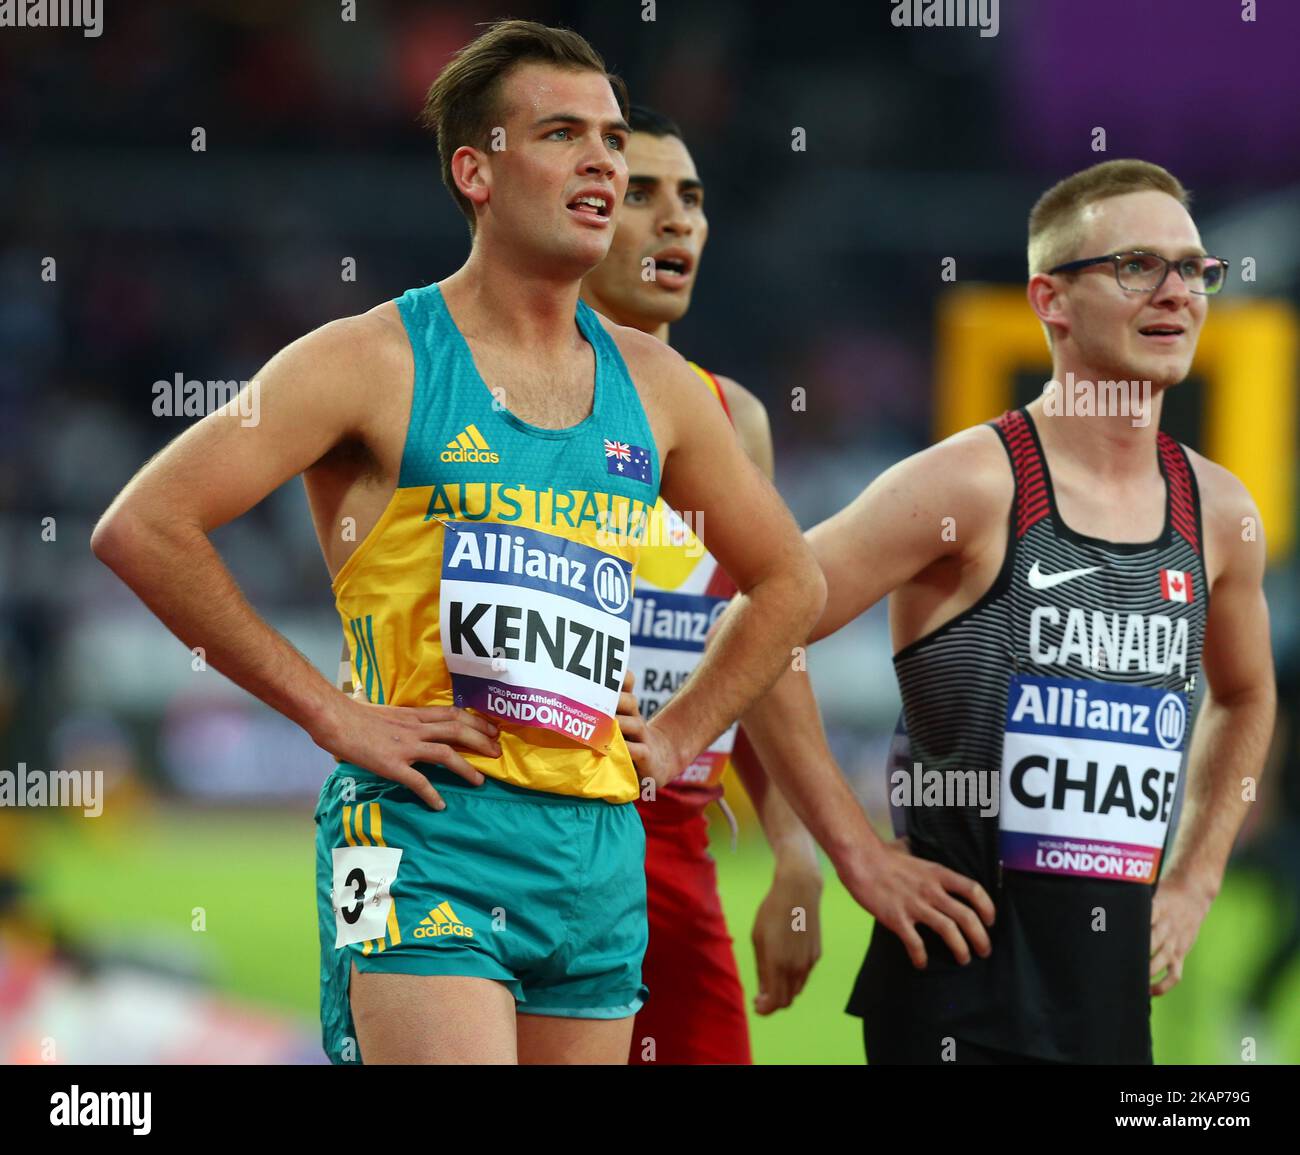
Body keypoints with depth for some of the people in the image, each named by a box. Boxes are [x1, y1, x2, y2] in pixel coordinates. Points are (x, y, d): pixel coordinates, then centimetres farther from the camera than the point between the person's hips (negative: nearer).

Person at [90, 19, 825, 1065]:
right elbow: (141, 527, -11)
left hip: (601, 855, 6)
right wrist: (328, 712, -11)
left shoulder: (653, 385, 14)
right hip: (425, 835, -6)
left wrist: (674, 741, 15)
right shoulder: (377, 362, -3)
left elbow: (789, 581, 29)